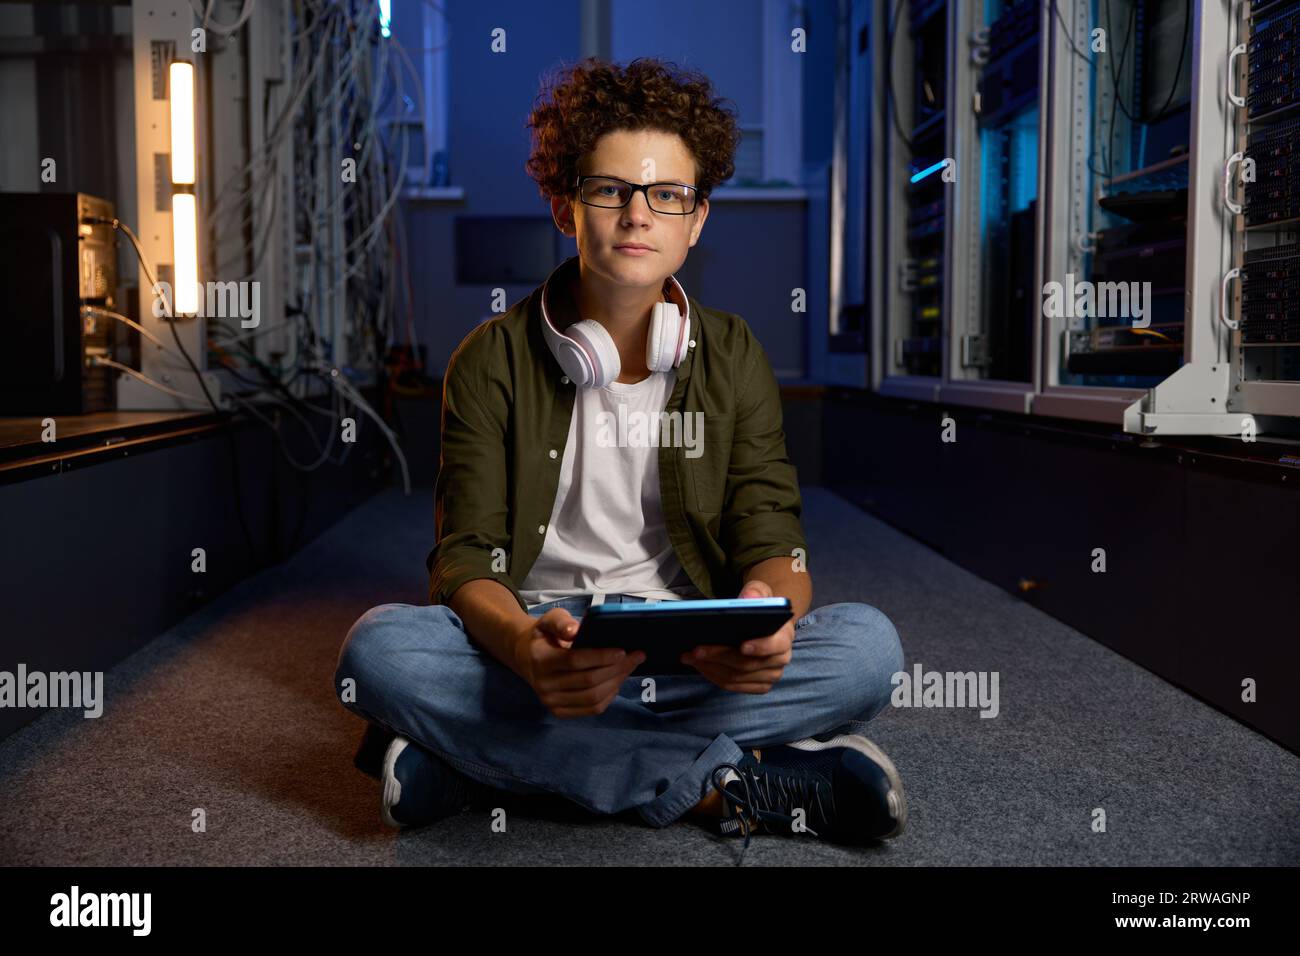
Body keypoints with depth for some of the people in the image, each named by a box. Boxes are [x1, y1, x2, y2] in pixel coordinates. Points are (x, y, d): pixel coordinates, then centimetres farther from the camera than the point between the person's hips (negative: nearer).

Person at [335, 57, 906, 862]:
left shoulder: (732, 356, 6)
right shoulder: (493, 362, 0)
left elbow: (771, 539, -1)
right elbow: (466, 557, -8)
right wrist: (524, 646, -34)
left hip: (691, 657, 1)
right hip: (533, 650, 0)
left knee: (867, 644, -25)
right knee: (377, 649, -31)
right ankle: (723, 782, -26)